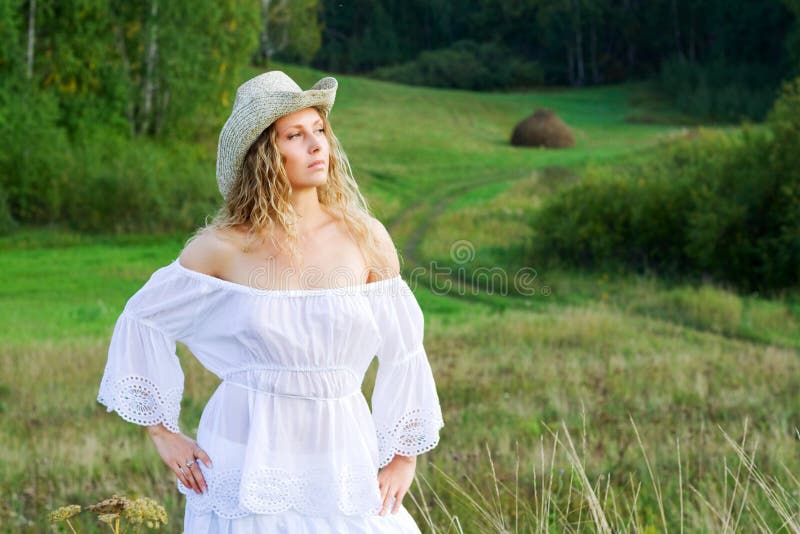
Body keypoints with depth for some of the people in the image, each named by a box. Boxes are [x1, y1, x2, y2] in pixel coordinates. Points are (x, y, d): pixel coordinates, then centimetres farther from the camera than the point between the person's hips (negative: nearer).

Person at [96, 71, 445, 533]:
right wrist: (163, 432, 4)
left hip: (341, 465, 1)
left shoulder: (366, 238, -1)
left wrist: (404, 458, 5)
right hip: (247, 458, -1)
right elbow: (143, 318, 5)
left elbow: (404, 351, 6)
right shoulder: (225, 247, -5)